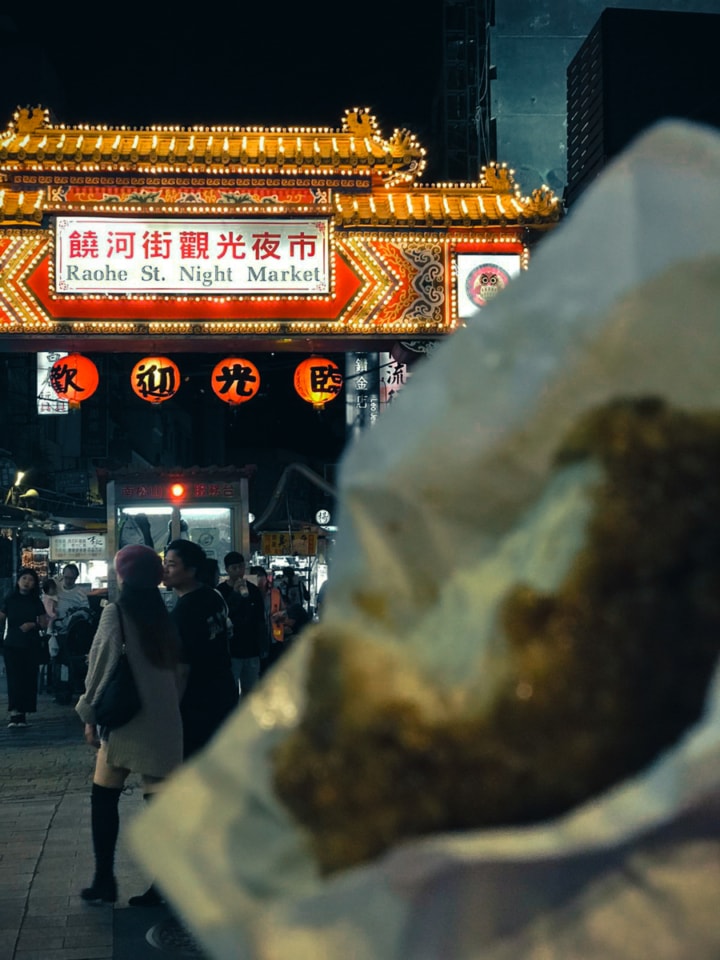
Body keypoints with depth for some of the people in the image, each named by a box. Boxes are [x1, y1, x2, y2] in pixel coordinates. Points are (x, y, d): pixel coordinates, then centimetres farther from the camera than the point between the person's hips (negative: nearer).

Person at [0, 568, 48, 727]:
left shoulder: (36, 602, 7)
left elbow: (44, 624, 7)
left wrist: (33, 625, -11)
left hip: (31, 646, 2)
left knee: (29, 678, -1)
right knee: (14, 678, -9)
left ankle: (22, 714, 5)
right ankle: (15, 713, -13)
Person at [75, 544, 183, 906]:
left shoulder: (115, 613, -7)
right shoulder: (164, 617, 10)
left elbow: (102, 666, -9)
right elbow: (176, 669, 12)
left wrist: (89, 714, -1)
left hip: (126, 720, -5)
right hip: (164, 722, 5)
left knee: (103, 798, 10)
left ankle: (105, 881, 10)